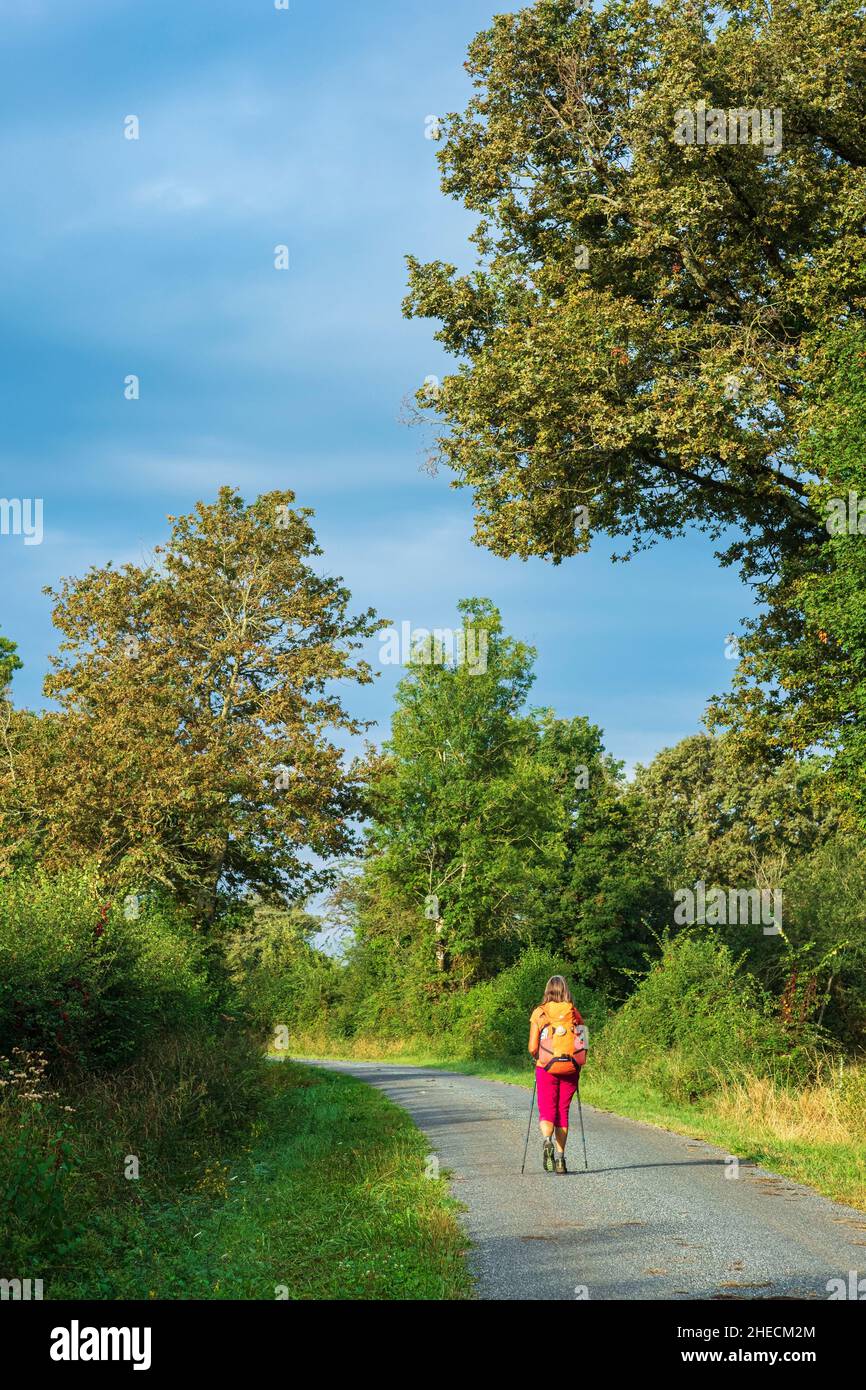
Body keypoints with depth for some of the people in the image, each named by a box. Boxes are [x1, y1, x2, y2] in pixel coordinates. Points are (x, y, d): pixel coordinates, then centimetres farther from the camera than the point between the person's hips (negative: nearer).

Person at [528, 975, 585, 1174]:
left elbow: (532, 1048, -6)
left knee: (546, 1112, 5)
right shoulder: (574, 1014, 0)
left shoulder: (539, 1014, -3)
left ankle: (547, 1141, -26)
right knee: (563, 1112, 12)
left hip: (546, 1068, -1)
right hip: (570, 1069, 1)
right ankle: (560, 1158, 9)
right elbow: (582, 1044, 0)